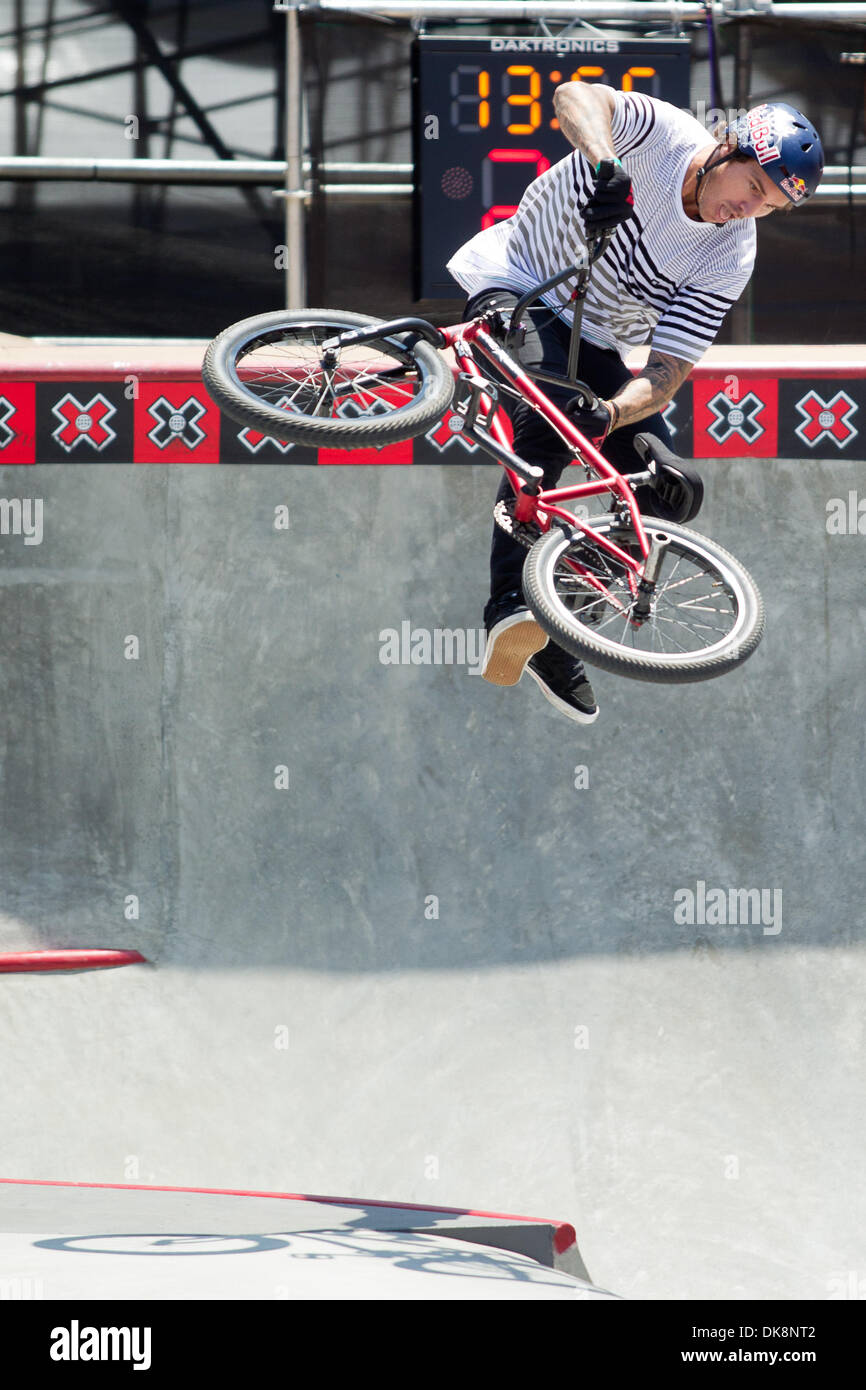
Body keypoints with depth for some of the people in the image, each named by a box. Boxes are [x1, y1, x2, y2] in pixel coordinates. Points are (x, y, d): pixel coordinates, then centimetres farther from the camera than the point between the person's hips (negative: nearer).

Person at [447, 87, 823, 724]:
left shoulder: (729, 261, -13)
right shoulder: (660, 133, -20)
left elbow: (668, 371, -18)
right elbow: (576, 97, -37)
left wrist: (612, 413, -39)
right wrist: (604, 166, -55)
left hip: (592, 343, 5)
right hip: (514, 286, -5)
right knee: (549, 418, -33)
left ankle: (549, 638, 3)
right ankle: (513, 606, -42)